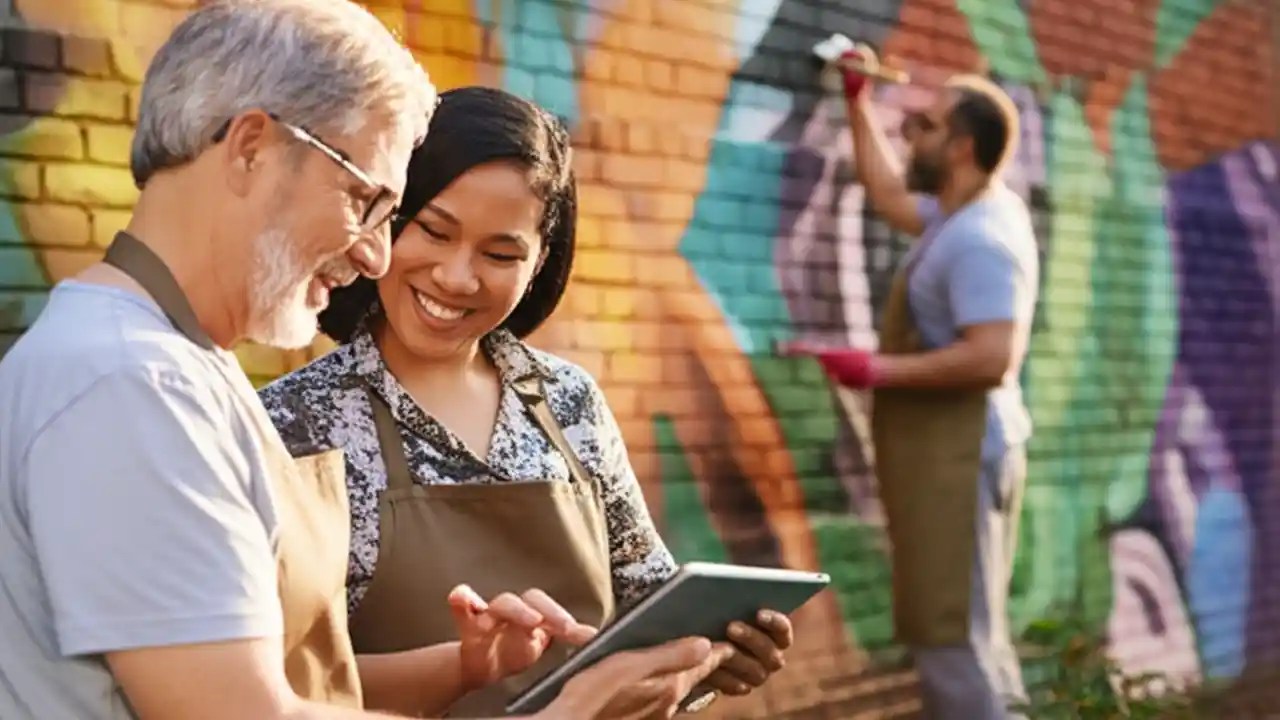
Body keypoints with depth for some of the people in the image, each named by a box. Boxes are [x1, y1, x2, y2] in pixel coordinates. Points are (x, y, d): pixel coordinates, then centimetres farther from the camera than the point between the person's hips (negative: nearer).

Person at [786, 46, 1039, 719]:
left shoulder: (979, 239, -21)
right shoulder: (970, 213, 10)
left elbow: (991, 358, -29)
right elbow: (890, 196, 27)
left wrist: (879, 370, -23)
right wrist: (857, 102, 26)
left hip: (958, 457, -11)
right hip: (945, 454, 11)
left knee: (950, 636, -10)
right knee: (971, 630, 19)